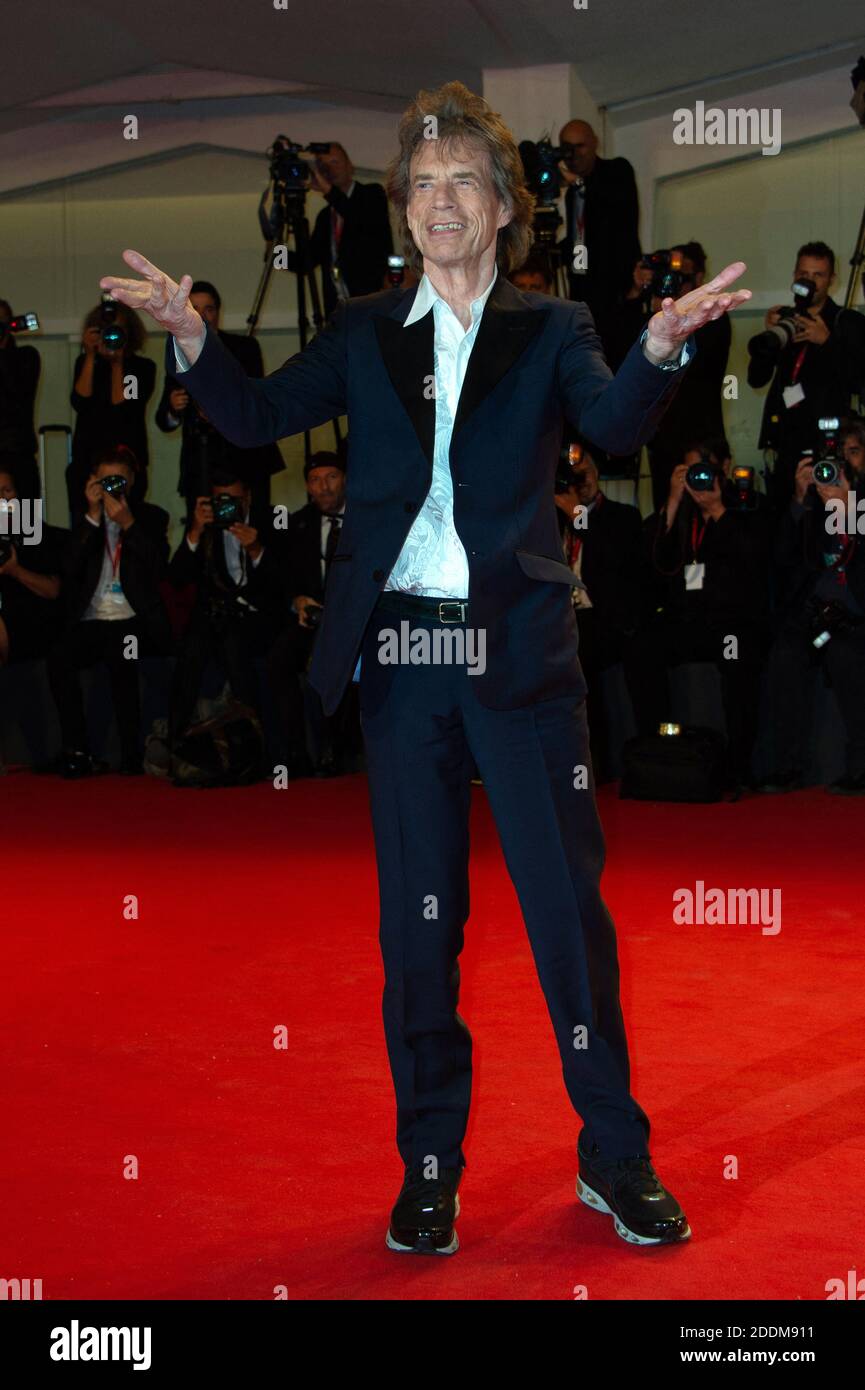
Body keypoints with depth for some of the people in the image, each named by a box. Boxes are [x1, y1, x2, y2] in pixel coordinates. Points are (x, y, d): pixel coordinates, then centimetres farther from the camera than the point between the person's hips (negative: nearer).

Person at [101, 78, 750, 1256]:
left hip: (519, 652, -2)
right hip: (400, 652, 2)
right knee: (418, 921, 8)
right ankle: (430, 1167, 19)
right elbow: (257, 418, 2)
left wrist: (662, 348, -33)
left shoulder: (548, 330, 5)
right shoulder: (366, 334, 11)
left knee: (570, 905, 2)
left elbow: (615, 425, -12)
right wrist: (190, 334, -16)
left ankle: (617, 1158, 16)